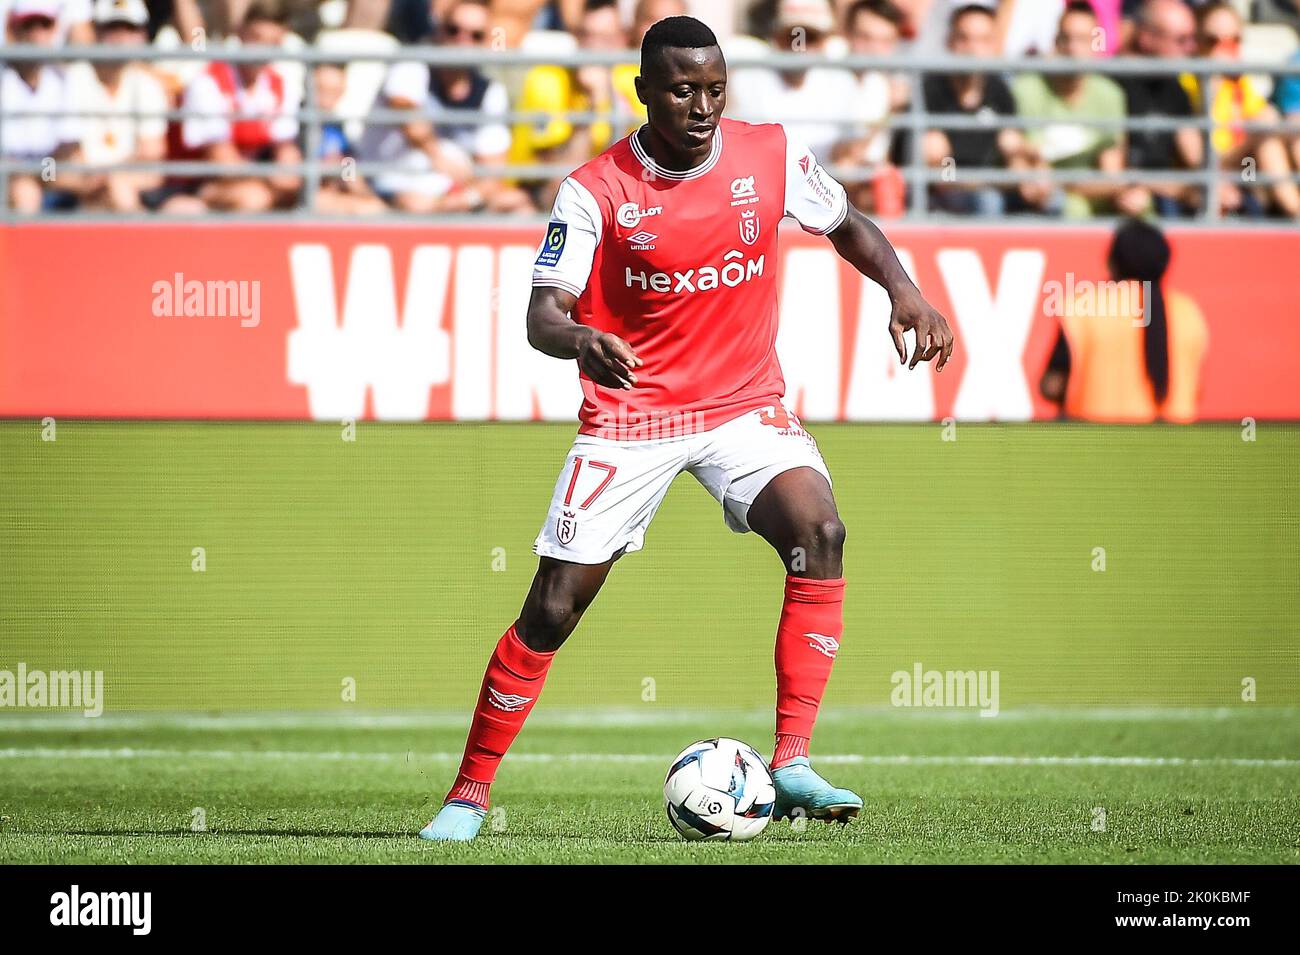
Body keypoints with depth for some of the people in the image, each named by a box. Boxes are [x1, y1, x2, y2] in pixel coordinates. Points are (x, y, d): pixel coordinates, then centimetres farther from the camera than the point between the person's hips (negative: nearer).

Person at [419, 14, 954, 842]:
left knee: (819, 531, -26)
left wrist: (904, 290, -5)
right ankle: (471, 793, 12)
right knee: (554, 606, -5)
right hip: (629, 413, -2)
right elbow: (543, 313, -18)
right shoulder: (595, 190, -13)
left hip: (745, 405, 2)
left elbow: (846, 224, 13)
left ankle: (792, 765, -23)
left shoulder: (772, 155, -5)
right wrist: (579, 341, -41)